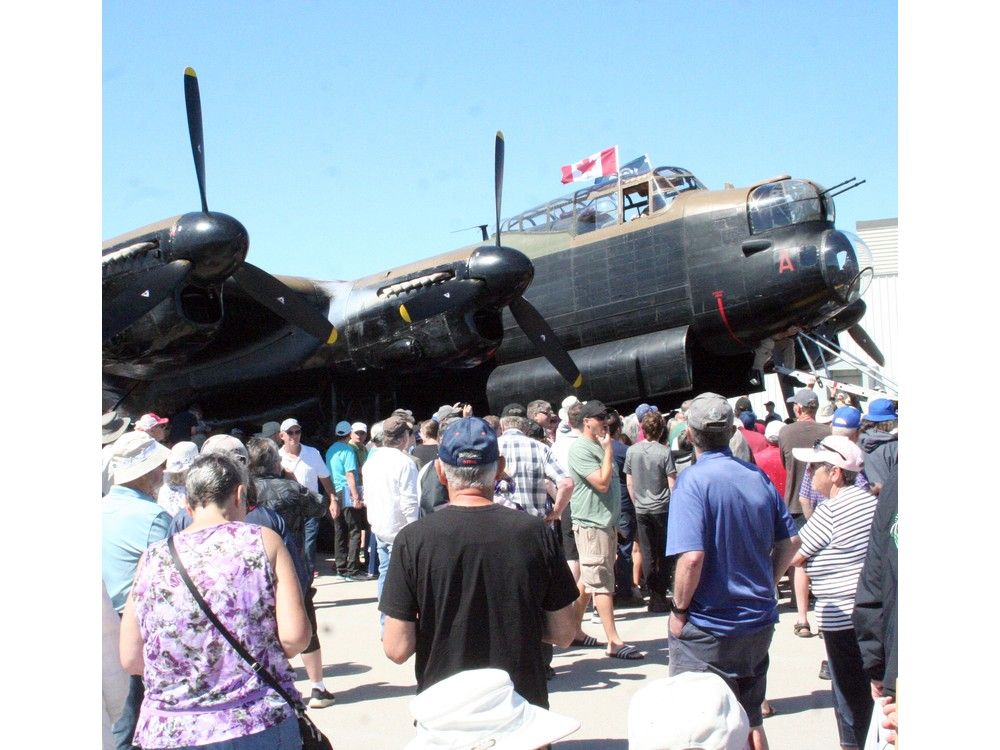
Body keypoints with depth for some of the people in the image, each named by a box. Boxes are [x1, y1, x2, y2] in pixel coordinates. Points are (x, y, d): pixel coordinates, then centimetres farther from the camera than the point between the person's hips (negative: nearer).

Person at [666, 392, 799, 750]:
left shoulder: (692, 481, -17)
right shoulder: (758, 477, 2)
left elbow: (692, 557, -26)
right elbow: (790, 542, 7)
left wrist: (679, 609, -12)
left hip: (706, 628, -6)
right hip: (759, 623, 6)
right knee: (750, 720, 20)